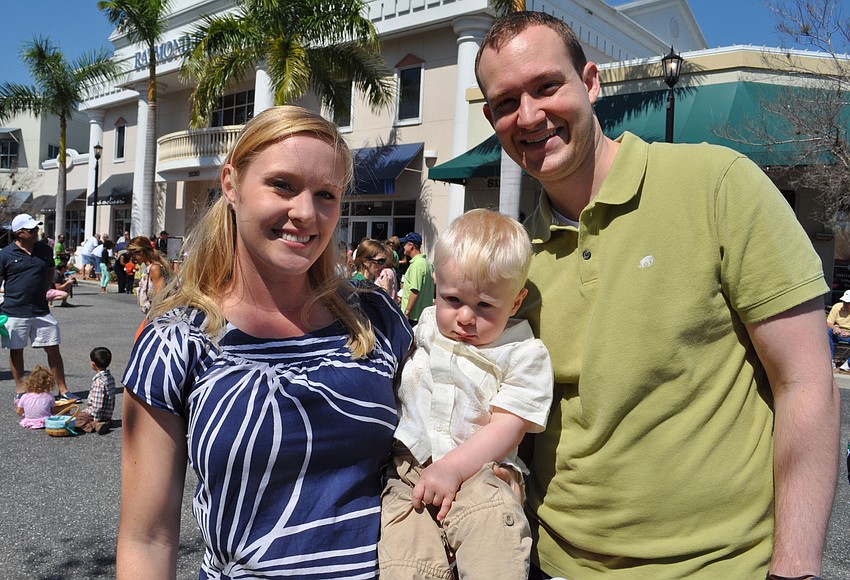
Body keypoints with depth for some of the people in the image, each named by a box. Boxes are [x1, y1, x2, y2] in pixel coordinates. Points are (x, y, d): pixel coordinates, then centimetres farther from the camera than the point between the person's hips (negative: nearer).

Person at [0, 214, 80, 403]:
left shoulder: (45, 250, 6)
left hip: (41, 310, 3)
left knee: (53, 349, 3)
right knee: (16, 350, 9)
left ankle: (62, 389, 11)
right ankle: (20, 389, 24)